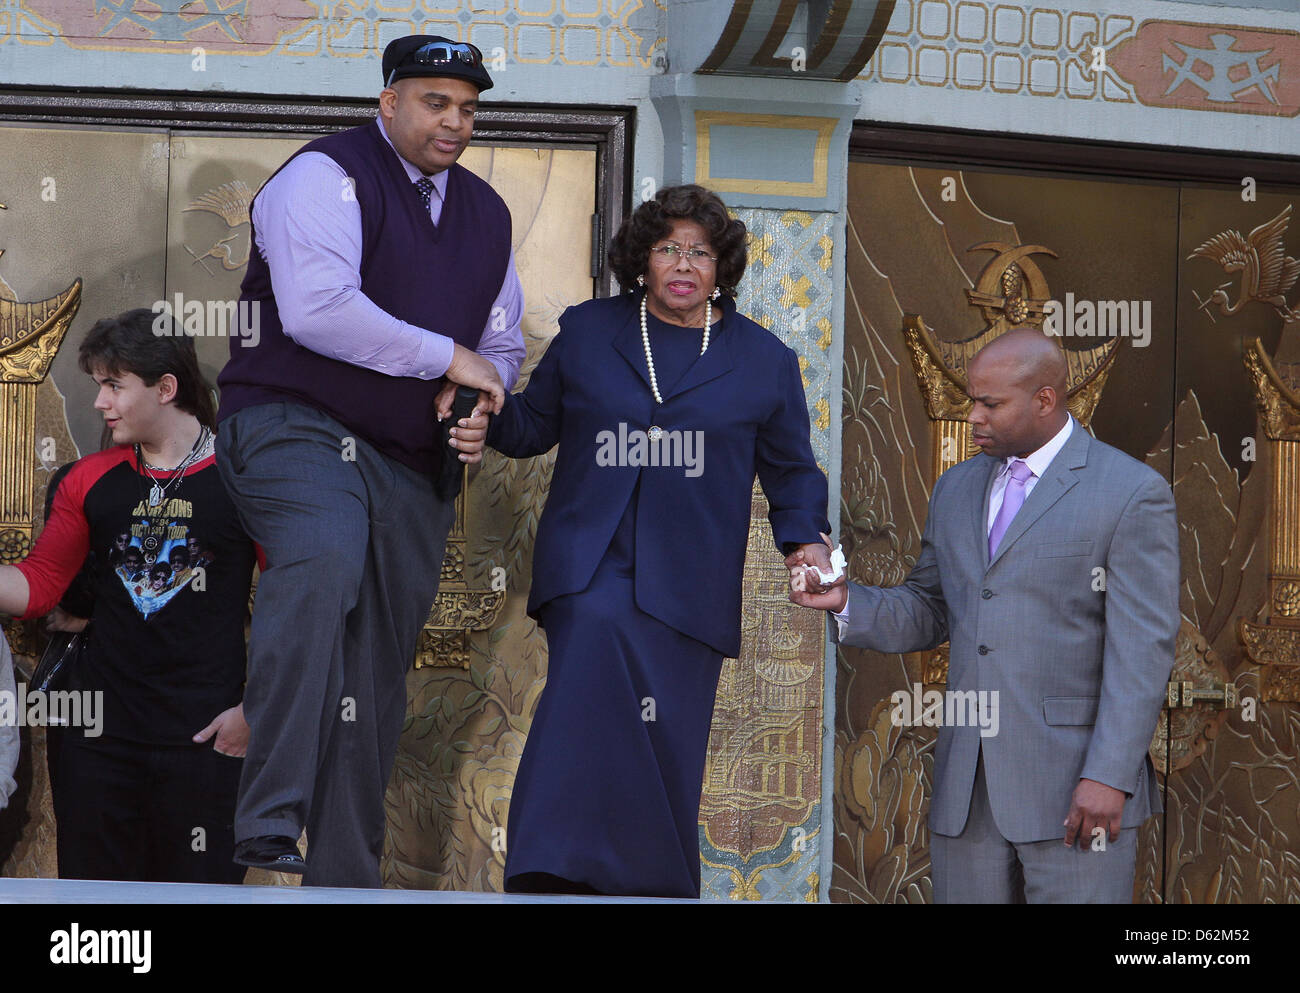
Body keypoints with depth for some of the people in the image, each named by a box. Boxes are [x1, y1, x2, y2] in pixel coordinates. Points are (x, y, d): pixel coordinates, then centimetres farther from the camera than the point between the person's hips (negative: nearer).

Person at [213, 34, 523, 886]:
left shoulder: (487, 215, 18)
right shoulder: (325, 177, -6)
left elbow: (504, 343, 26)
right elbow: (317, 309, -21)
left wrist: (482, 407, 3)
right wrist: (447, 357, -13)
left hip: (411, 465, 7)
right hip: (295, 431, -7)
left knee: (377, 681, 7)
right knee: (324, 561, -37)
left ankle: (344, 881, 16)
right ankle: (270, 822, -40)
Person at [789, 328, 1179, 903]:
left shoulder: (1132, 494, -5)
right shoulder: (956, 490, 15)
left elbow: (1141, 651, -10)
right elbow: (928, 615, 20)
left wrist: (1109, 776, -17)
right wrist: (845, 601, 0)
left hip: (1074, 790, -5)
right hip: (966, 791, 6)